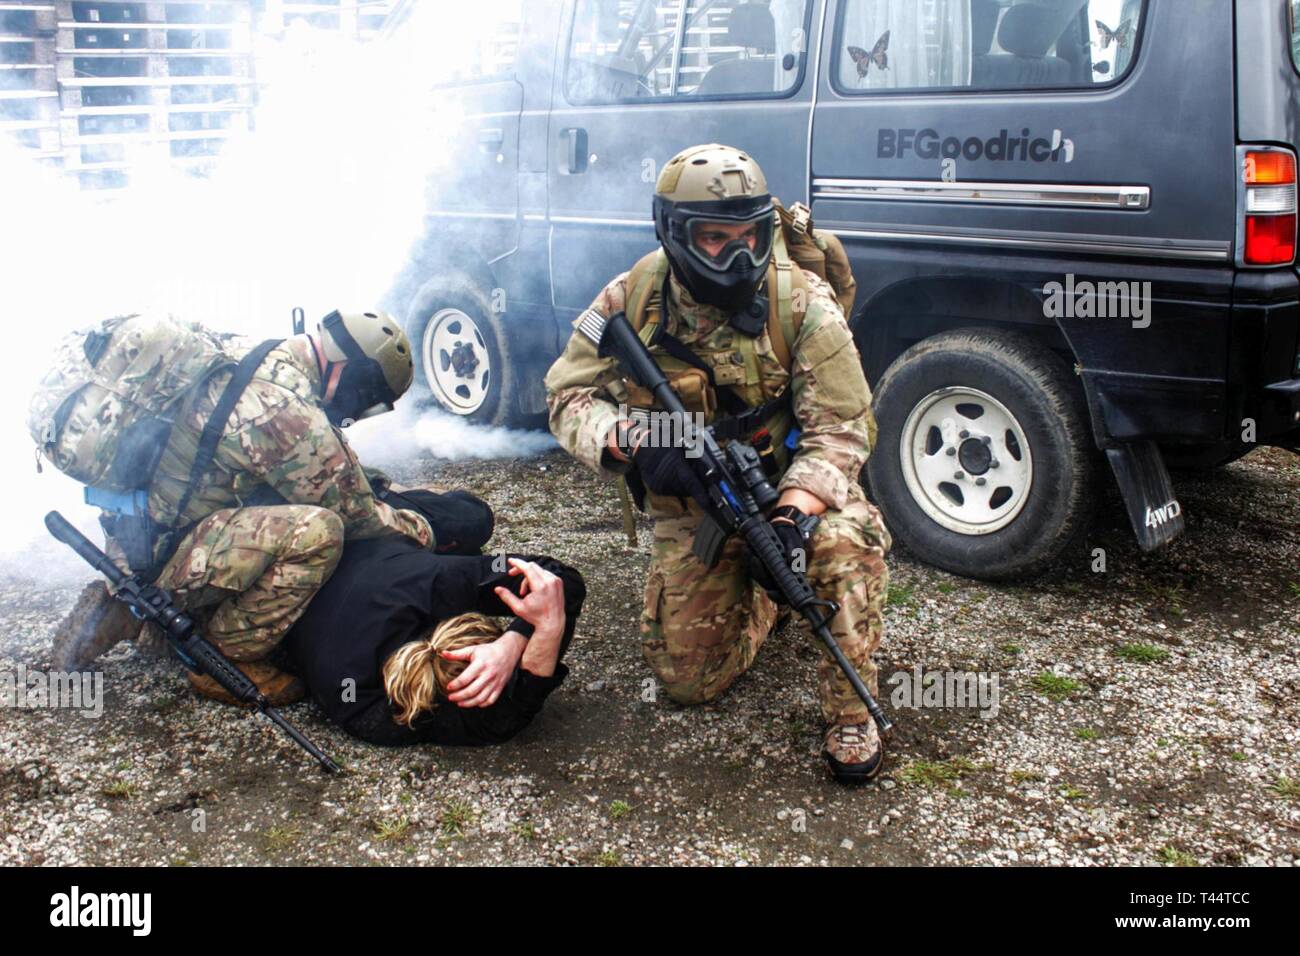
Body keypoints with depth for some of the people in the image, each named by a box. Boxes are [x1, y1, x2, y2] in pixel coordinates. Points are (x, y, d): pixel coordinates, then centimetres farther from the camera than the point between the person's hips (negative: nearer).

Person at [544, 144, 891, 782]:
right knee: (688, 680, 2)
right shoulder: (632, 300, -13)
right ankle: (757, 595, 36)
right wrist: (632, 439, -32)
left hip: (792, 483, -2)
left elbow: (839, 426, -19)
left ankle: (850, 712, -12)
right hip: (689, 510, 2)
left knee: (845, 541, -37)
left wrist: (792, 514, -37)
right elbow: (570, 395, -9)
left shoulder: (802, 302, -18)